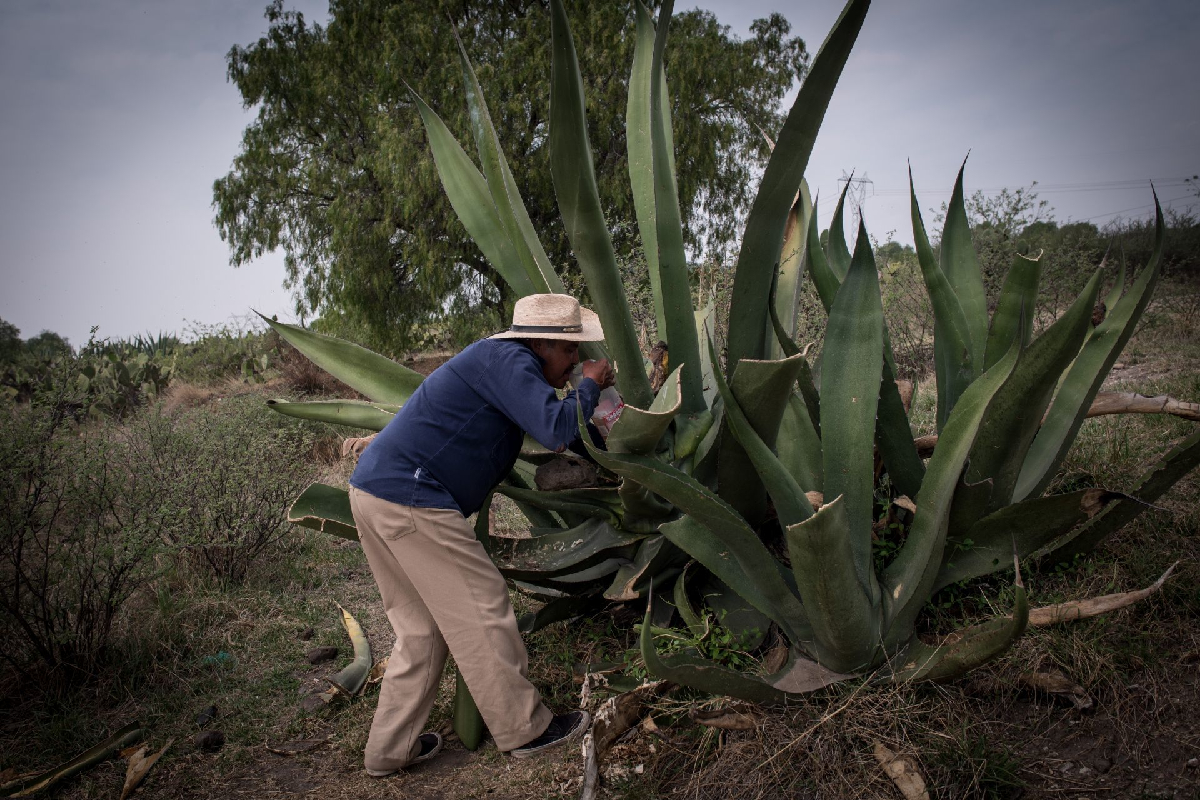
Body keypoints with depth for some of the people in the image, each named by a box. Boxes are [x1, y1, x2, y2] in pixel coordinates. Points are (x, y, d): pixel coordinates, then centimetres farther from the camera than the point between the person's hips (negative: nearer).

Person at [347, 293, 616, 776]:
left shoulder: (499, 362, 21)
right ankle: (525, 729, 12)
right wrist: (589, 385, -3)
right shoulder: (507, 360, -11)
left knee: (423, 627, 16)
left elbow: (547, 435, 29)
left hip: (373, 492, 11)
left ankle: (390, 749, 21)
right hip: (410, 500, -11)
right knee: (480, 611, 0)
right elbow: (557, 430, -20)